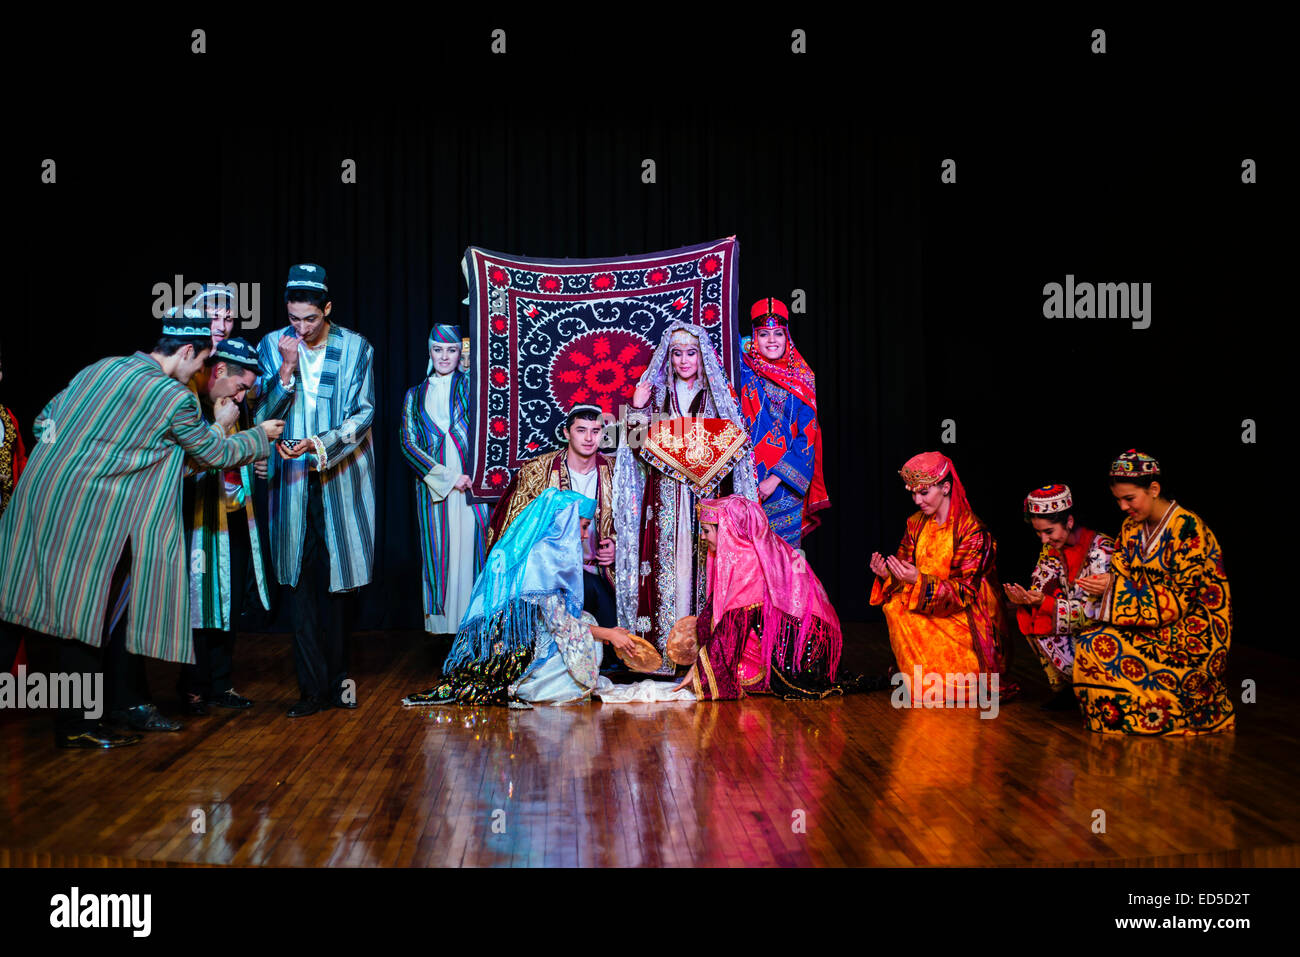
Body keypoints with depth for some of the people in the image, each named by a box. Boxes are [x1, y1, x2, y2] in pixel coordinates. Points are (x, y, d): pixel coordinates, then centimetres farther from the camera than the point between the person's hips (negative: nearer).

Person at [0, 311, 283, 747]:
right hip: (89, 512, -7)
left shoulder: (100, 367, 11)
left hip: (42, 494, 7)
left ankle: (126, 703, 23)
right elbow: (215, 453, 5)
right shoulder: (175, 397, -10)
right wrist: (261, 435, 19)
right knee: (86, 610, 2)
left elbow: (46, 420, 17)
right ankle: (75, 724, 11)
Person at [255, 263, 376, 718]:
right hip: (292, 480, 1)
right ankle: (313, 686, 4)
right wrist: (287, 369, -12)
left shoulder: (355, 348, 0)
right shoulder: (271, 346, 4)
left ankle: (335, 679, 18)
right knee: (302, 582, -1)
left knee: (334, 581, 5)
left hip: (340, 478, -1)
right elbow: (263, 413, 2)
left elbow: (363, 414, -3)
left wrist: (319, 445, -17)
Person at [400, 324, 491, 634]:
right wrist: (447, 477, -8)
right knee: (438, 548, 2)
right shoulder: (415, 395, 12)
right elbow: (409, 443, 3)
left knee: (470, 544, -3)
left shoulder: (471, 386, 7)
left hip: (470, 482, -2)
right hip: (433, 486, 2)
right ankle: (440, 620, 10)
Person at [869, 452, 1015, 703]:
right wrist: (887, 574, -19)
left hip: (967, 618, -6)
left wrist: (918, 581, -33)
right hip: (929, 611, 6)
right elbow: (905, 569, 5)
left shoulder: (974, 531, -15)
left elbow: (964, 591, -19)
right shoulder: (916, 524, 5)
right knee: (894, 606, -21)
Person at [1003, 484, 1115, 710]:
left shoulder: (1101, 548, -20)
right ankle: (1063, 688, -2)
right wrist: (1024, 599, -26)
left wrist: (1045, 603, -34)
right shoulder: (1052, 548, 1)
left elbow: (1095, 608, -25)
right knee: (1032, 620, -16)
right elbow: (1040, 589, -2)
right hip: (1074, 628, 7)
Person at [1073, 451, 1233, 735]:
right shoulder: (1131, 527, 8)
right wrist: (1101, 586, -15)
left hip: (1193, 634, -7)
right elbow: (1120, 576, 9)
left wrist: (1116, 588, -23)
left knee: (1099, 645, -24)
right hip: (1150, 625, 7)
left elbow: (1178, 599, -18)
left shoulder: (1189, 529, -14)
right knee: (1088, 639, -18)